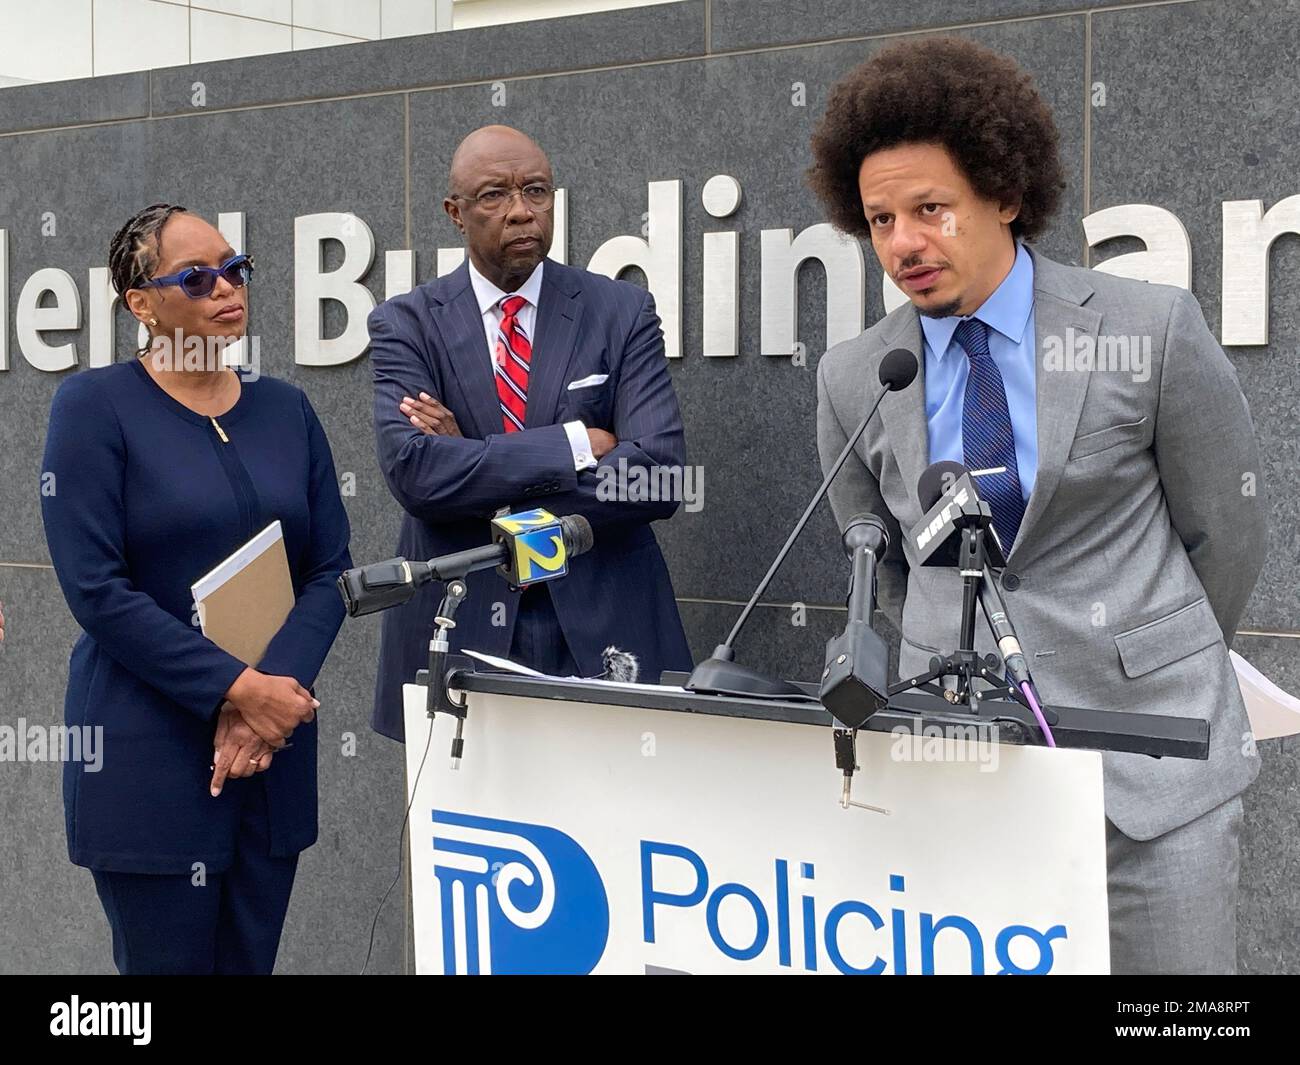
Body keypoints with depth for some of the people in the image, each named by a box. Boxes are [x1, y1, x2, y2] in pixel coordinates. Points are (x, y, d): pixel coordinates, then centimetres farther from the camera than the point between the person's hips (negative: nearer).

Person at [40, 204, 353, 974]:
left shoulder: (286, 408, 9)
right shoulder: (95, 405, -5)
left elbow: (331, 568, 5)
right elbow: (96, 588, -13)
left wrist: (275, 690, -11)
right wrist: (237, 687, -17)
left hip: (275, 746, 5)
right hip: (149, 754, -4)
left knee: (250, 959, 9)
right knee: (167, 960, 2)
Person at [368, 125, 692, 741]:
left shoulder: (621, 313, 2)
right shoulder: (405, 325, 2)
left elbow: (660, 474, -10)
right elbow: (412, 471, -14)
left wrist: (474, 465, -13)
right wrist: (575, 443, -15)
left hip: (602, 630, 1)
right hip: (457, 633, 0)